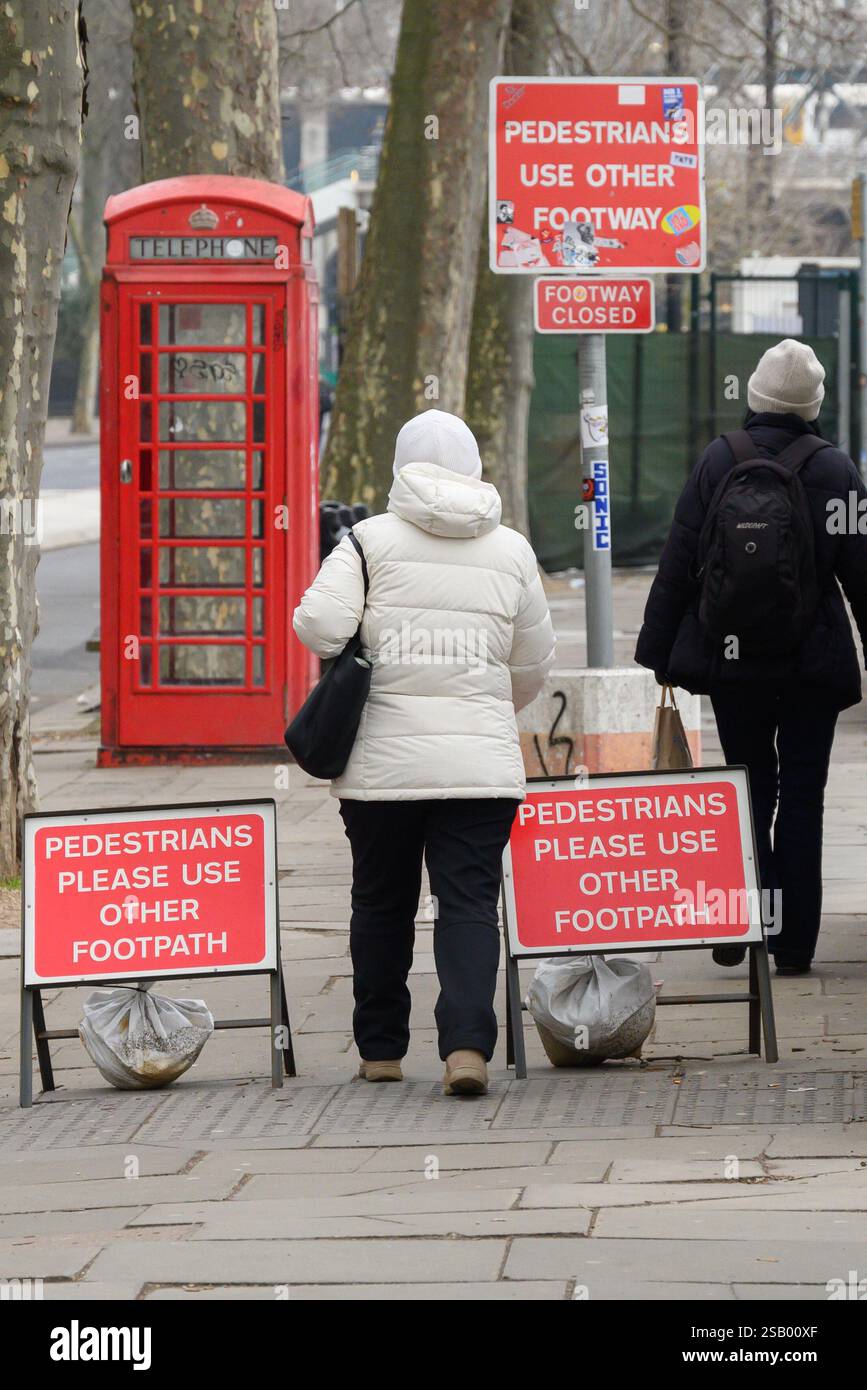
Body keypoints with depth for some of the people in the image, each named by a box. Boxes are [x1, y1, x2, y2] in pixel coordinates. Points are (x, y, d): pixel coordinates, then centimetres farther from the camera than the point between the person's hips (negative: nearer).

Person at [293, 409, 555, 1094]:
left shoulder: (372, 539, -2)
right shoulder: (512, 551, 7)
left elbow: (319, 623, -14)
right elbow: (535, 664, 14)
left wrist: (349, 659, 9)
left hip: (382, 761, -1)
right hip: (483, 765, 1)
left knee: (382, 904, 13)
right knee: (471, 903, 0)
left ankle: (381, 1049, 22)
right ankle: (468, 1043, -19)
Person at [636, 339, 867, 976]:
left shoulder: (718, 463, -3)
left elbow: (678, 563, -2)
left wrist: (658, 651, 5)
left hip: (732, 660, 1)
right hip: (813, 661, -1)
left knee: (748, 787, 14)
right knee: (802, 797, 5)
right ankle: (793, 943, 3)